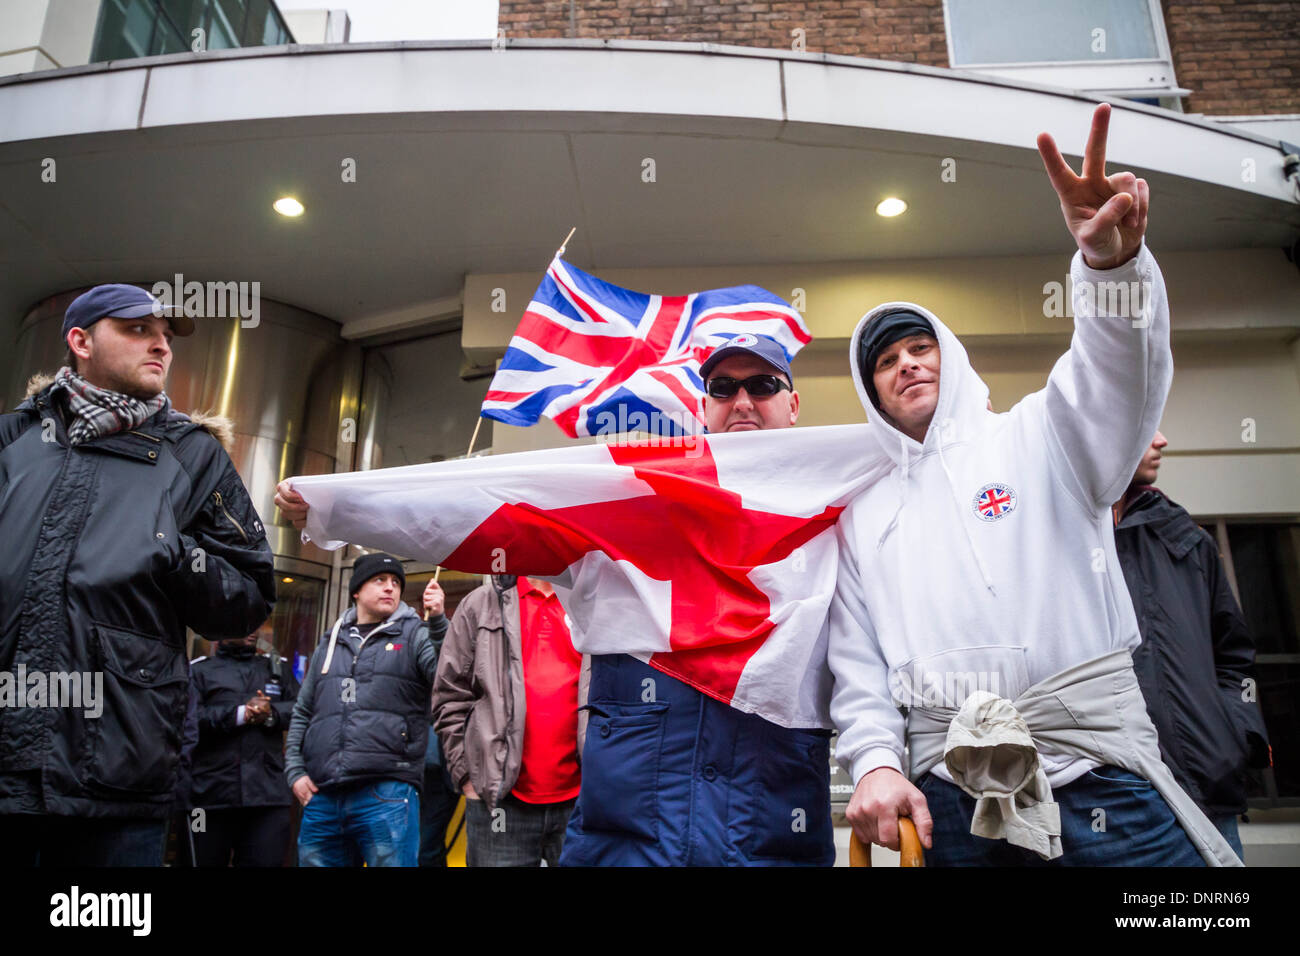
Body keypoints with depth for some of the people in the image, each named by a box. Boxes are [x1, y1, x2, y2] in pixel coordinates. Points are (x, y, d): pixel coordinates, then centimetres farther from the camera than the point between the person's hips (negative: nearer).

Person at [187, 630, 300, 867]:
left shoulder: (278, 667, 20)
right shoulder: (199, 669, 10)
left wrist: (271, 714, -12)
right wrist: (240, 714, -15)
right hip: (211, 794, -1)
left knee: (267, 860, -4)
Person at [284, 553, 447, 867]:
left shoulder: (415, 635, 6)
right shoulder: (330, 643, 20)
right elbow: (302, 712, 23)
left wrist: (438, 623, -26)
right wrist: (295, 771, 12)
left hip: (387, 795, -4)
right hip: (322, 797, 5)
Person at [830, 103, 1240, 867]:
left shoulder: (1034, 437, 8)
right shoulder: (864, 508, 13)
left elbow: (1121, 372, -12)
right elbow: (855, 657, 8)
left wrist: (1113, 261, -31)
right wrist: (876, 762, -7)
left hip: (1096, 778, -1)